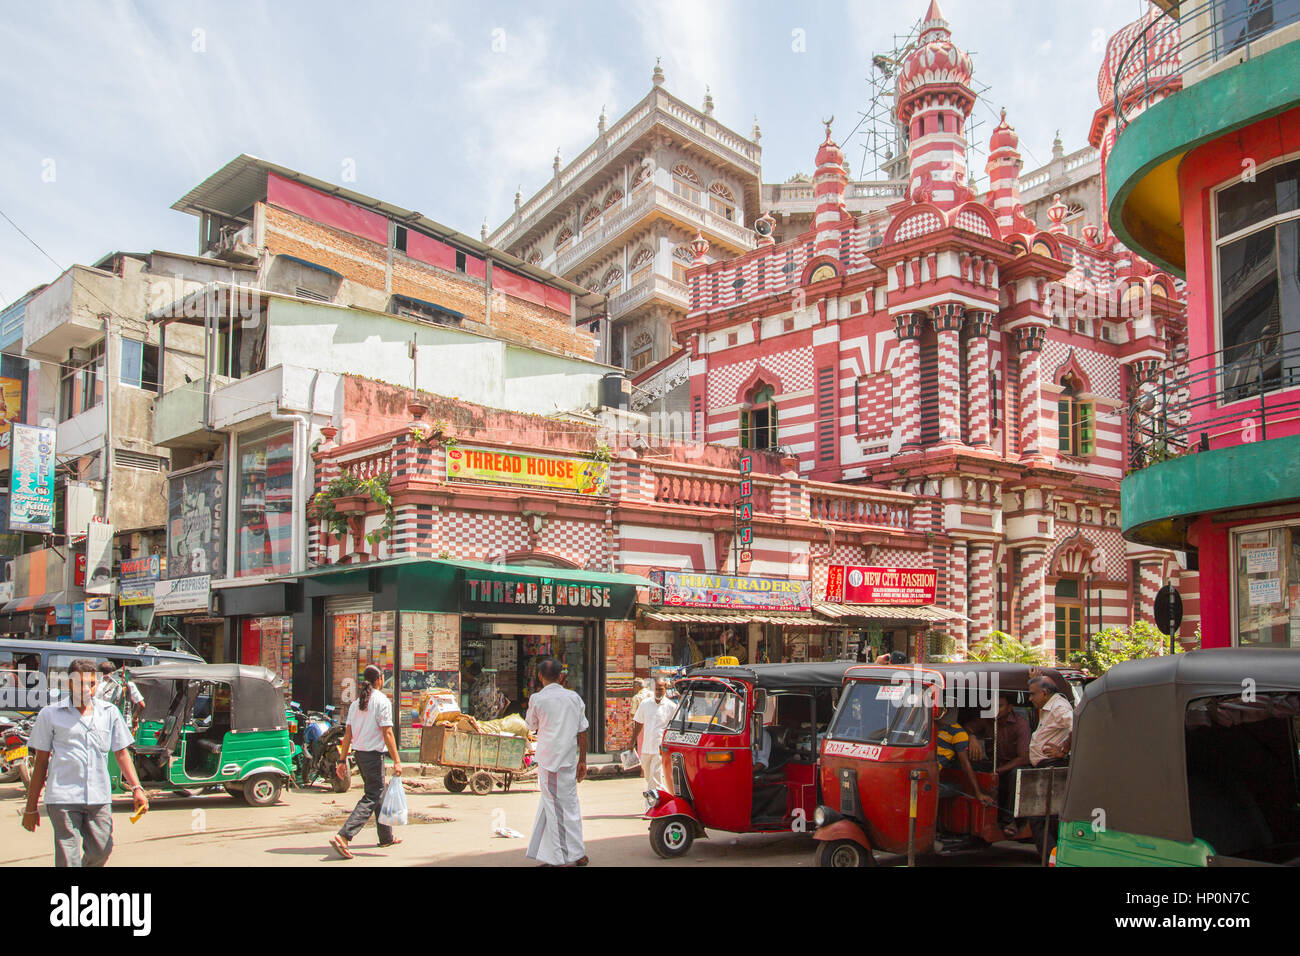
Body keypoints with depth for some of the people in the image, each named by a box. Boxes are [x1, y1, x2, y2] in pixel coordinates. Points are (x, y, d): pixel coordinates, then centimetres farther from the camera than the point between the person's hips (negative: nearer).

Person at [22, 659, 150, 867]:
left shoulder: (110, 713, 10)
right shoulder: (50, 714, 4)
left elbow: (122, 753, 13)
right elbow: (41, 762, 7)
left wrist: (136, 788, 2)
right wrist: (31, 807, 7)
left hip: (100, 797, 3)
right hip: (63, 797, -3)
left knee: (100, 852, 5)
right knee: (67, 859, -6)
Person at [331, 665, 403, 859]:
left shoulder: (356, 703, 9)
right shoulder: (382, 701, -11)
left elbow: (348, 734, 8)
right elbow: (387, 734, -15)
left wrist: (342, 760, 11)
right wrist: (396, 761, -13)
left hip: (359, 754, 8)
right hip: (373, 755, -8)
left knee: (378, 793, 19)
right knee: (371, 798, -7)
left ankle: (387, 837, 29)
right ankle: (342, 837, -19)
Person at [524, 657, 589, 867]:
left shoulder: (537, 699, -8)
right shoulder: (574, 698, 4)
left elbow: (532, 726, 7)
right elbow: (582, 731, 6)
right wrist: (582, 761, 12)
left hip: (549, 760, -5)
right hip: (569, 760, 5)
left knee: (557, 808, 1)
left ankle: (567, 857, 4)